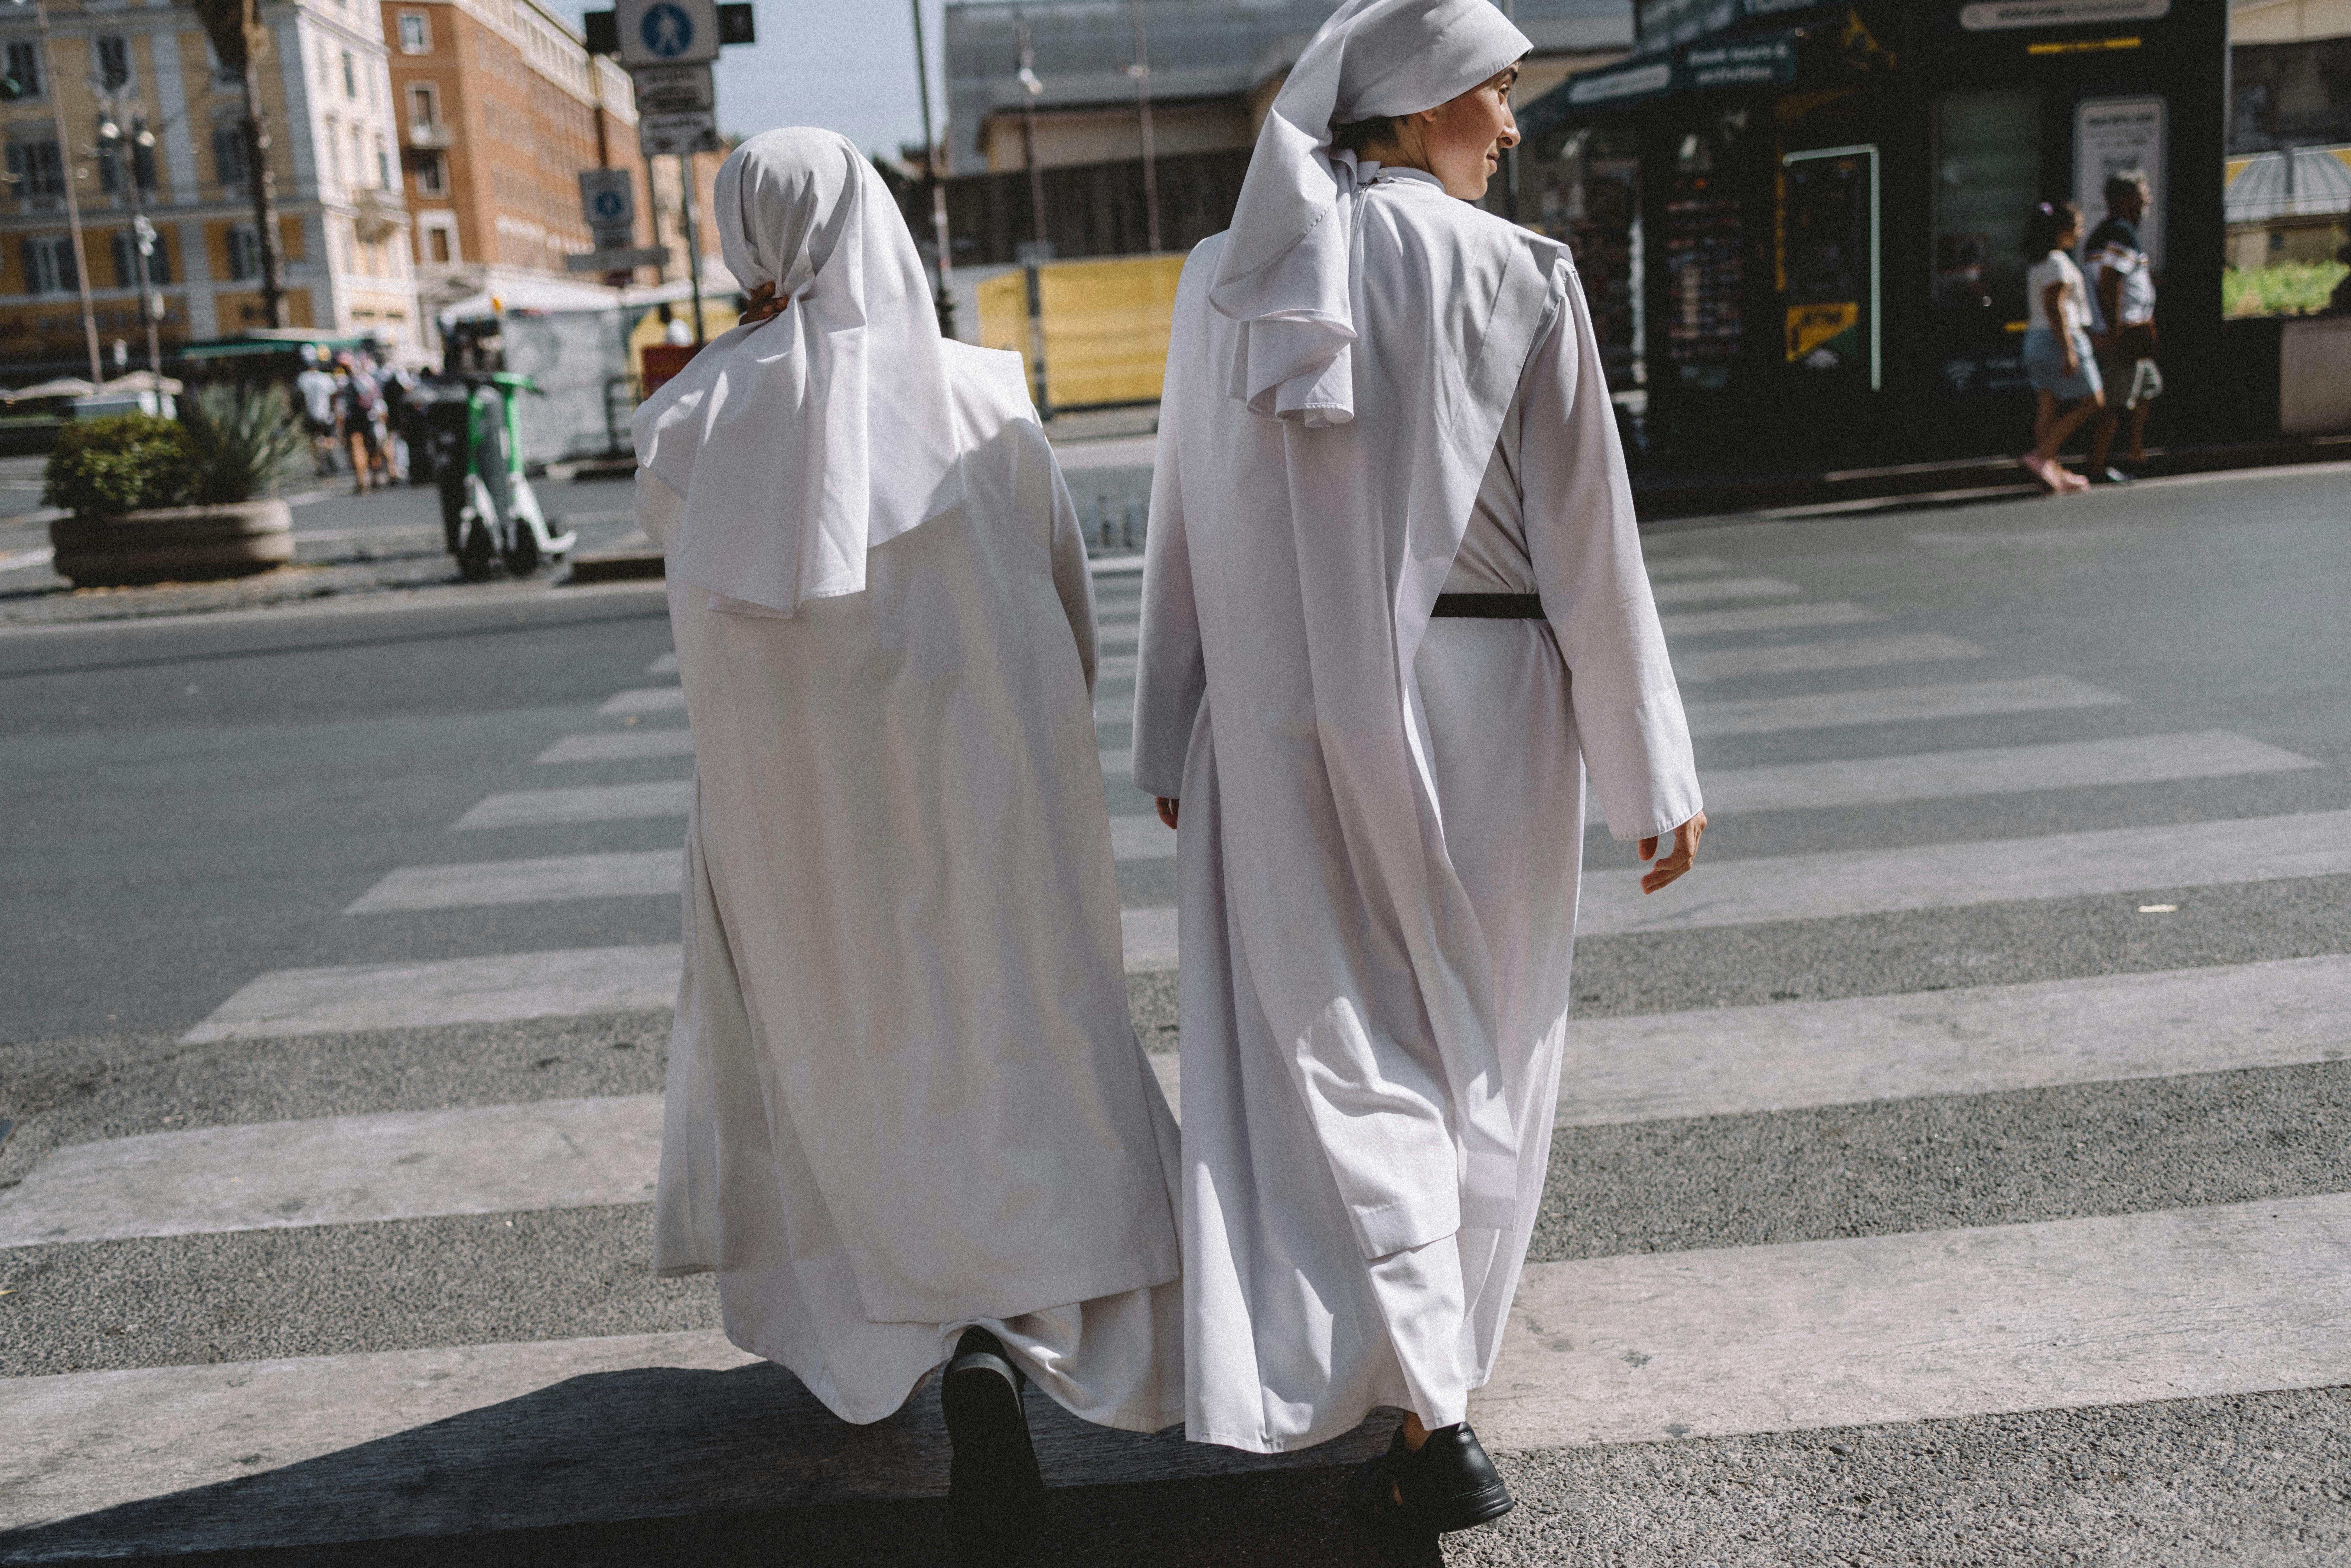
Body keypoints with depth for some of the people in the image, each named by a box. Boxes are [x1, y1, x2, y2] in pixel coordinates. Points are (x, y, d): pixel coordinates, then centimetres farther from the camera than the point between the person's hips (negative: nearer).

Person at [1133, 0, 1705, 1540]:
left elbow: (1185, 531, 6)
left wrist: (1173, 748, 14)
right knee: (1470, 1044, 17)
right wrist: (1655, 774, 0)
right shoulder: (1515, 274, -7)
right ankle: (1433, 1345, 32)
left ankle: (1429, 1414, -3)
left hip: (1284, 717, 2)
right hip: (1482, 707, -1)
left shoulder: (1226, 281, 3)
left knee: (1339, 1058, 6)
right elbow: (1591, 544, -7)